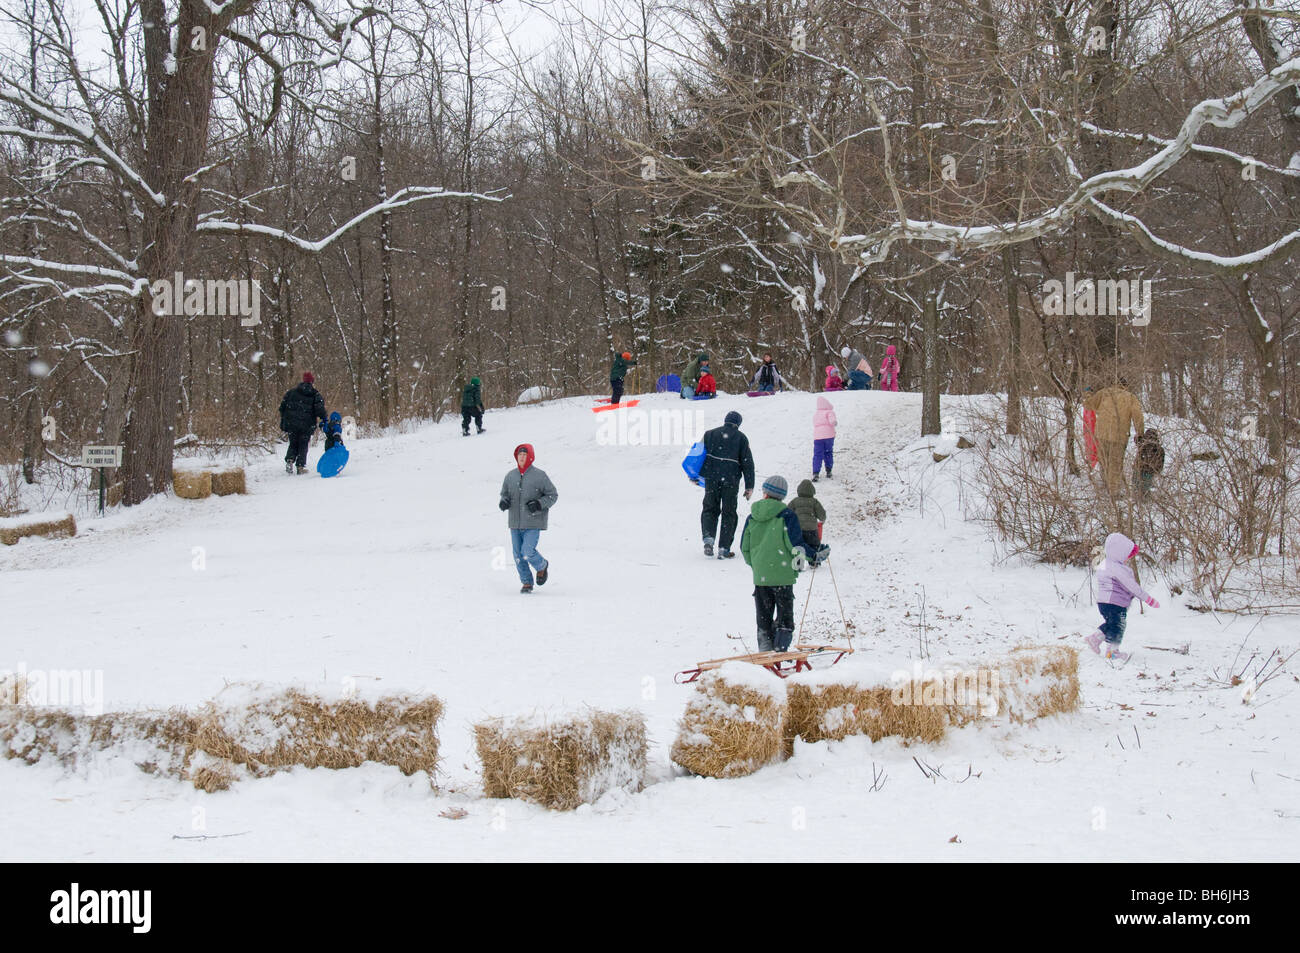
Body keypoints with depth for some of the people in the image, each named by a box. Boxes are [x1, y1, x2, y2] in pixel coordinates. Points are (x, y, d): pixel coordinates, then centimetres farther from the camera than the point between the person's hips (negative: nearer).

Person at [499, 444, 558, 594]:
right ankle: (527, 582, 21)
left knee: (528, 553, -14)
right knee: (518, 555, 5)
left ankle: (542, 566, 18)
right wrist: (504, 502, -6)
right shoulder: (511, 476, 6)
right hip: (515, 523, 5)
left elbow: (553, 495, 0)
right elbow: (505, 493, 18)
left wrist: (539, 504, -16)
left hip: (533, 523, -5)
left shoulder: (539, 476, -5)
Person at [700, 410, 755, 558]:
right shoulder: (741, 438, 3)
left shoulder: (710, 434, 8)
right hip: (731, 480, -2)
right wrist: (749, 486, 3)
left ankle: (708, 537, -9)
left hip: (712, 478, 2)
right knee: (728, 513, 8)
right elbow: (747, 463, 1)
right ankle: (724, 549, 4)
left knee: (710, 509, 15)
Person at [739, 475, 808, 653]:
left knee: (764, 617, 13)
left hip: (760, 576, 3)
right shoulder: (786, 515, -7)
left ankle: (765, 649, 11)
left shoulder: (753, 516, 5)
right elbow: (795, 544, -11)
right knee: (785, 614, 4)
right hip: (783, 575, -3)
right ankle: (780, 649, -5)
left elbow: (745, 547, 9)